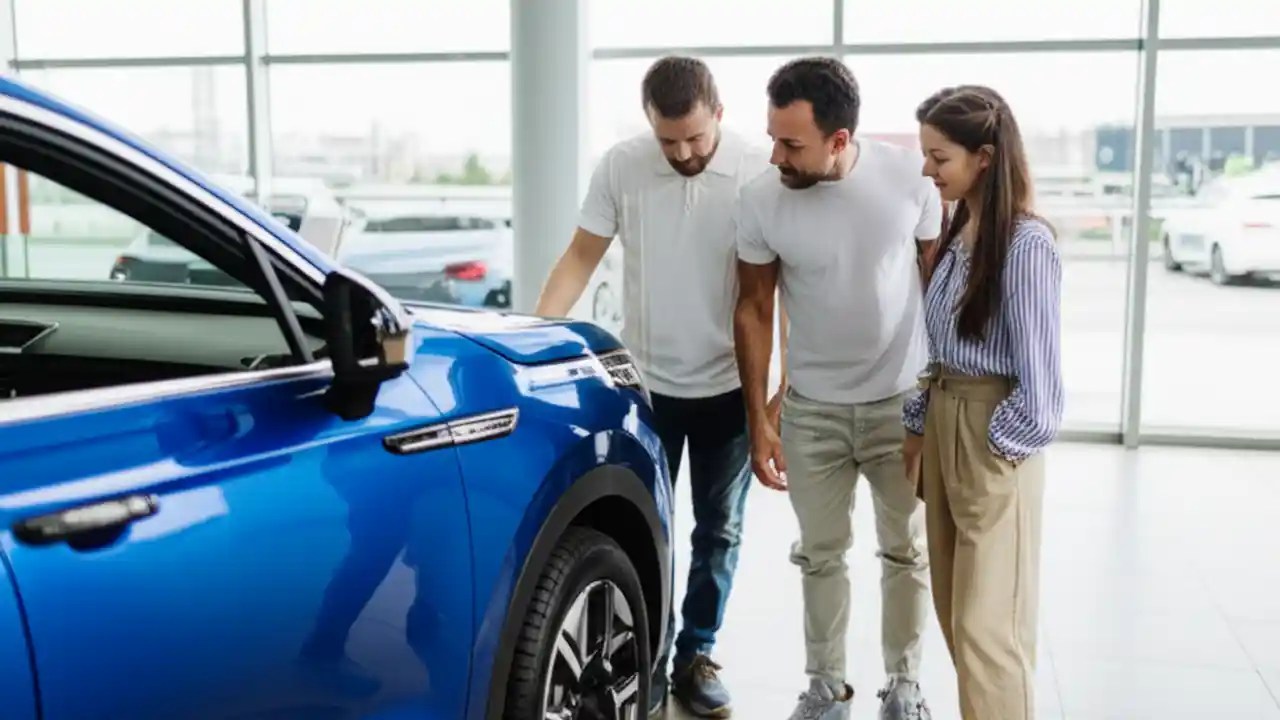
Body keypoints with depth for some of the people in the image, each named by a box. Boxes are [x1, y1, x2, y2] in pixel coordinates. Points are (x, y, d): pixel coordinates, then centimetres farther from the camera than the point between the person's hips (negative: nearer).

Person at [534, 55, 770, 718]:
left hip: (728, 388, 0)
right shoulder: (620, 166, -8)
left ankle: (696, 656, 29)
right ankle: (646, 658, 23)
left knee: (718, 531, 12)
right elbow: (582, 256, -1)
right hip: (646, 384, 1)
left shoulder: (759, 174, -13)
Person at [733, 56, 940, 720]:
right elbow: (754, 310, -4)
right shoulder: (760, 201, -14)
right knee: (820, 555, 10)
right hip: (811, 410, 1)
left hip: (903, 402, 0)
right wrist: (758, 420, -3)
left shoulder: (909, 177, -15)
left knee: (906, 551, 12)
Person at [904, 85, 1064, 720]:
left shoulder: (1026, 244, -18)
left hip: (993, 437, -8)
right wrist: (916, 427, 11)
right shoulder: (957, 233, 8)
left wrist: (994, 448, -10)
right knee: (955, 613, 16)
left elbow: (1038, 376, -17)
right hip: (943, 423, 8)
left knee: (987, 625, -1)